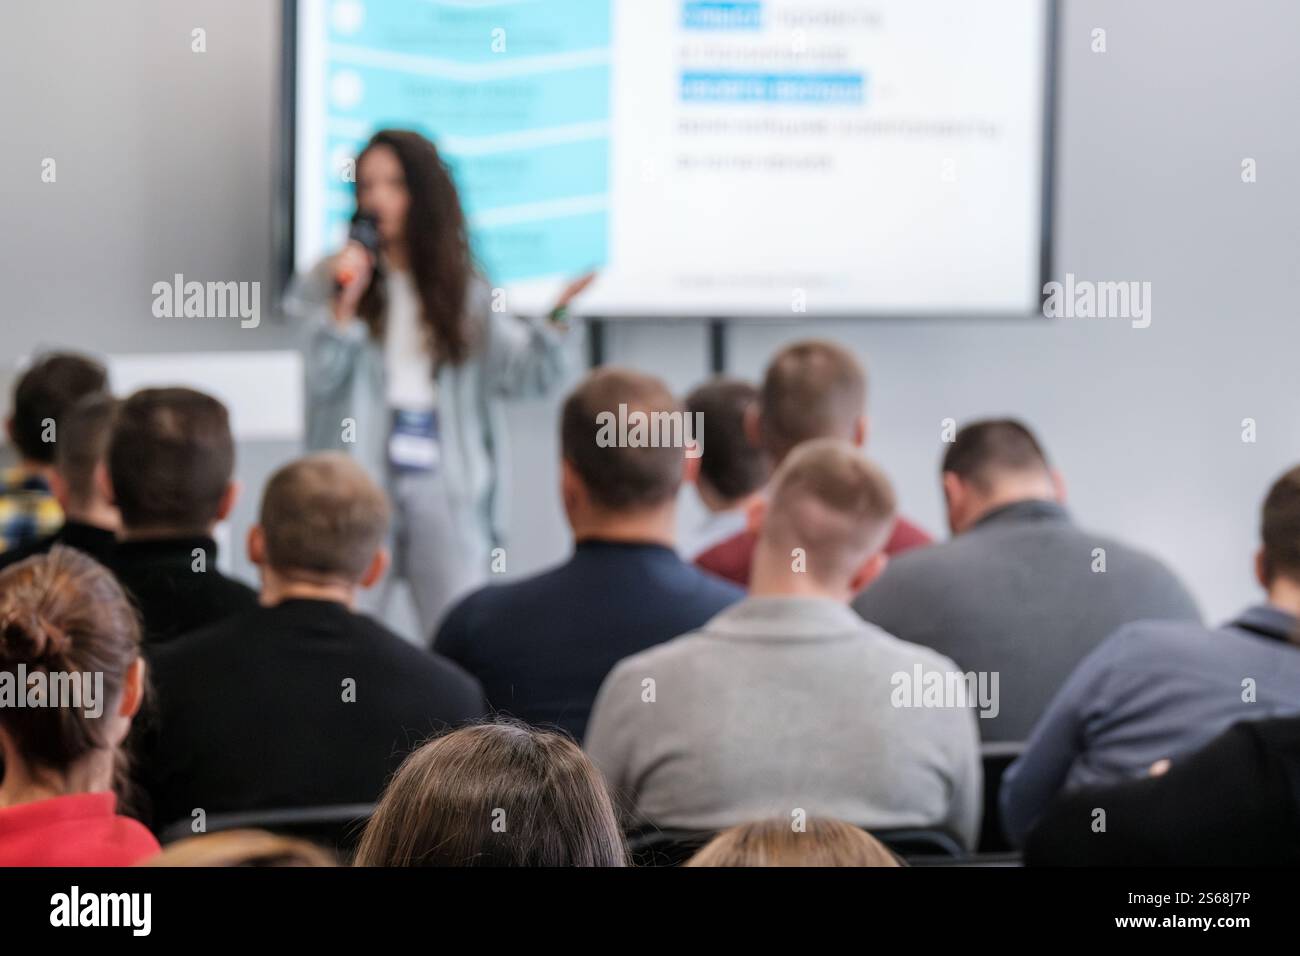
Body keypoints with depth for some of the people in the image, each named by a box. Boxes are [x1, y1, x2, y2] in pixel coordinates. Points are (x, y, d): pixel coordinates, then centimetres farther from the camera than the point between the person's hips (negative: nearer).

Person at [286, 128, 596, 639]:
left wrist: (557, 319, -15)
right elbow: (324, 376, -4)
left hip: (447, 486, 1)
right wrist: (346, 304, -17)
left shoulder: (464, 290, 10)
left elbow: (526, 371, 2)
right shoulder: (335, 280, 5)